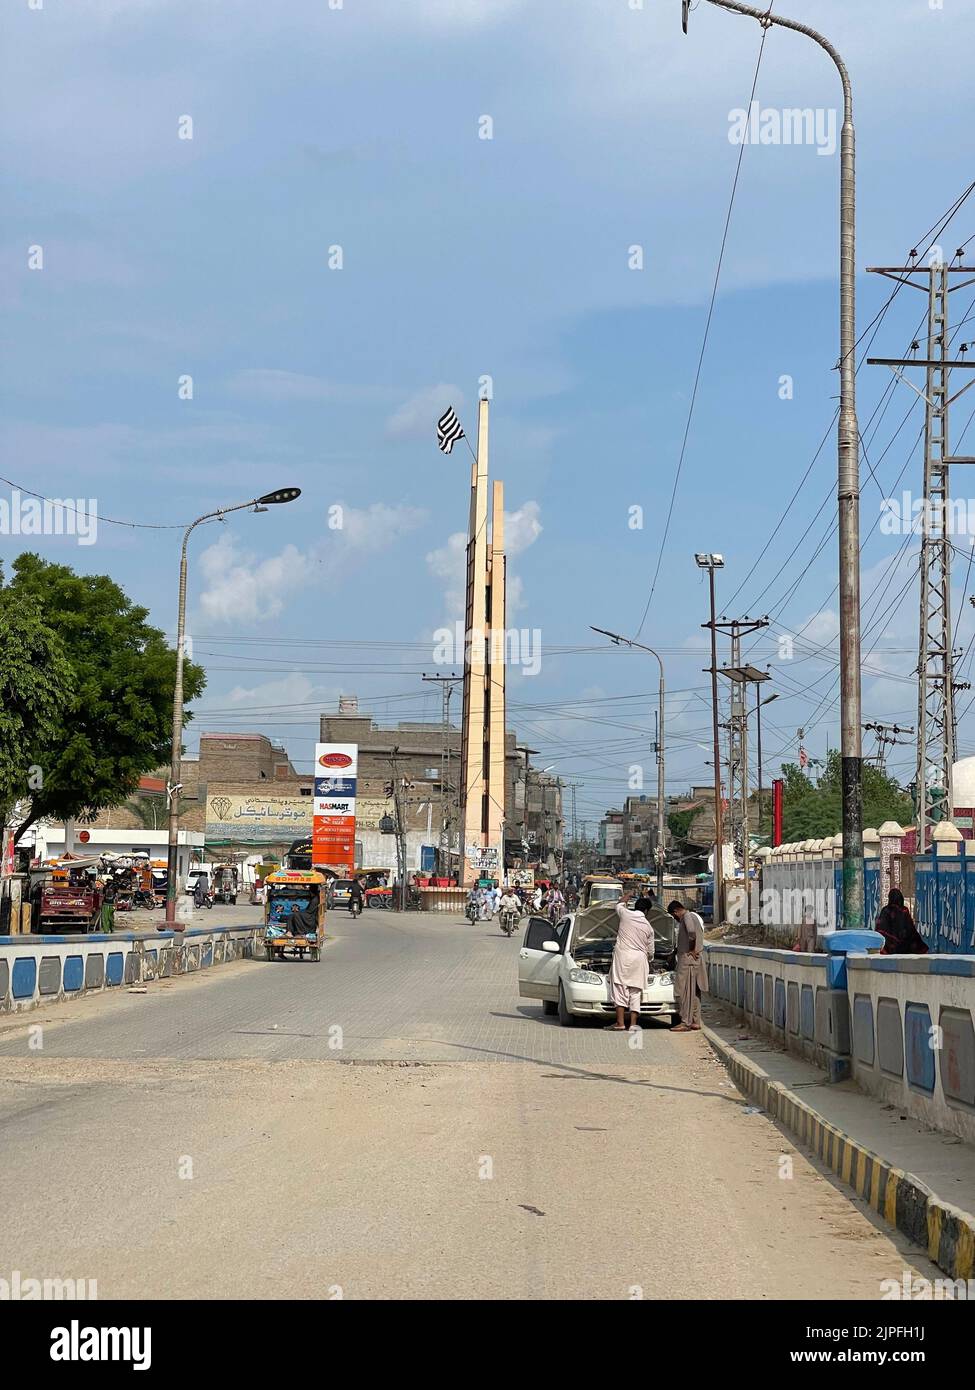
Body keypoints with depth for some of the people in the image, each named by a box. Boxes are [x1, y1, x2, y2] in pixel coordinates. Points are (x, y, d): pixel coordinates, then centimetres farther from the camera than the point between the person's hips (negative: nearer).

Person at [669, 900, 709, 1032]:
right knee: (694, 992, 12)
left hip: (688, 959, -10)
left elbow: (692, 932, -29)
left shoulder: (687, 917, -12)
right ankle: (696, 1022, 14)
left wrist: (692, 950, -19)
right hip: (697, 960, 10)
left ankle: (686, 1023, -8)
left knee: (685, 991, -8)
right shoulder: (694, 916, 18)